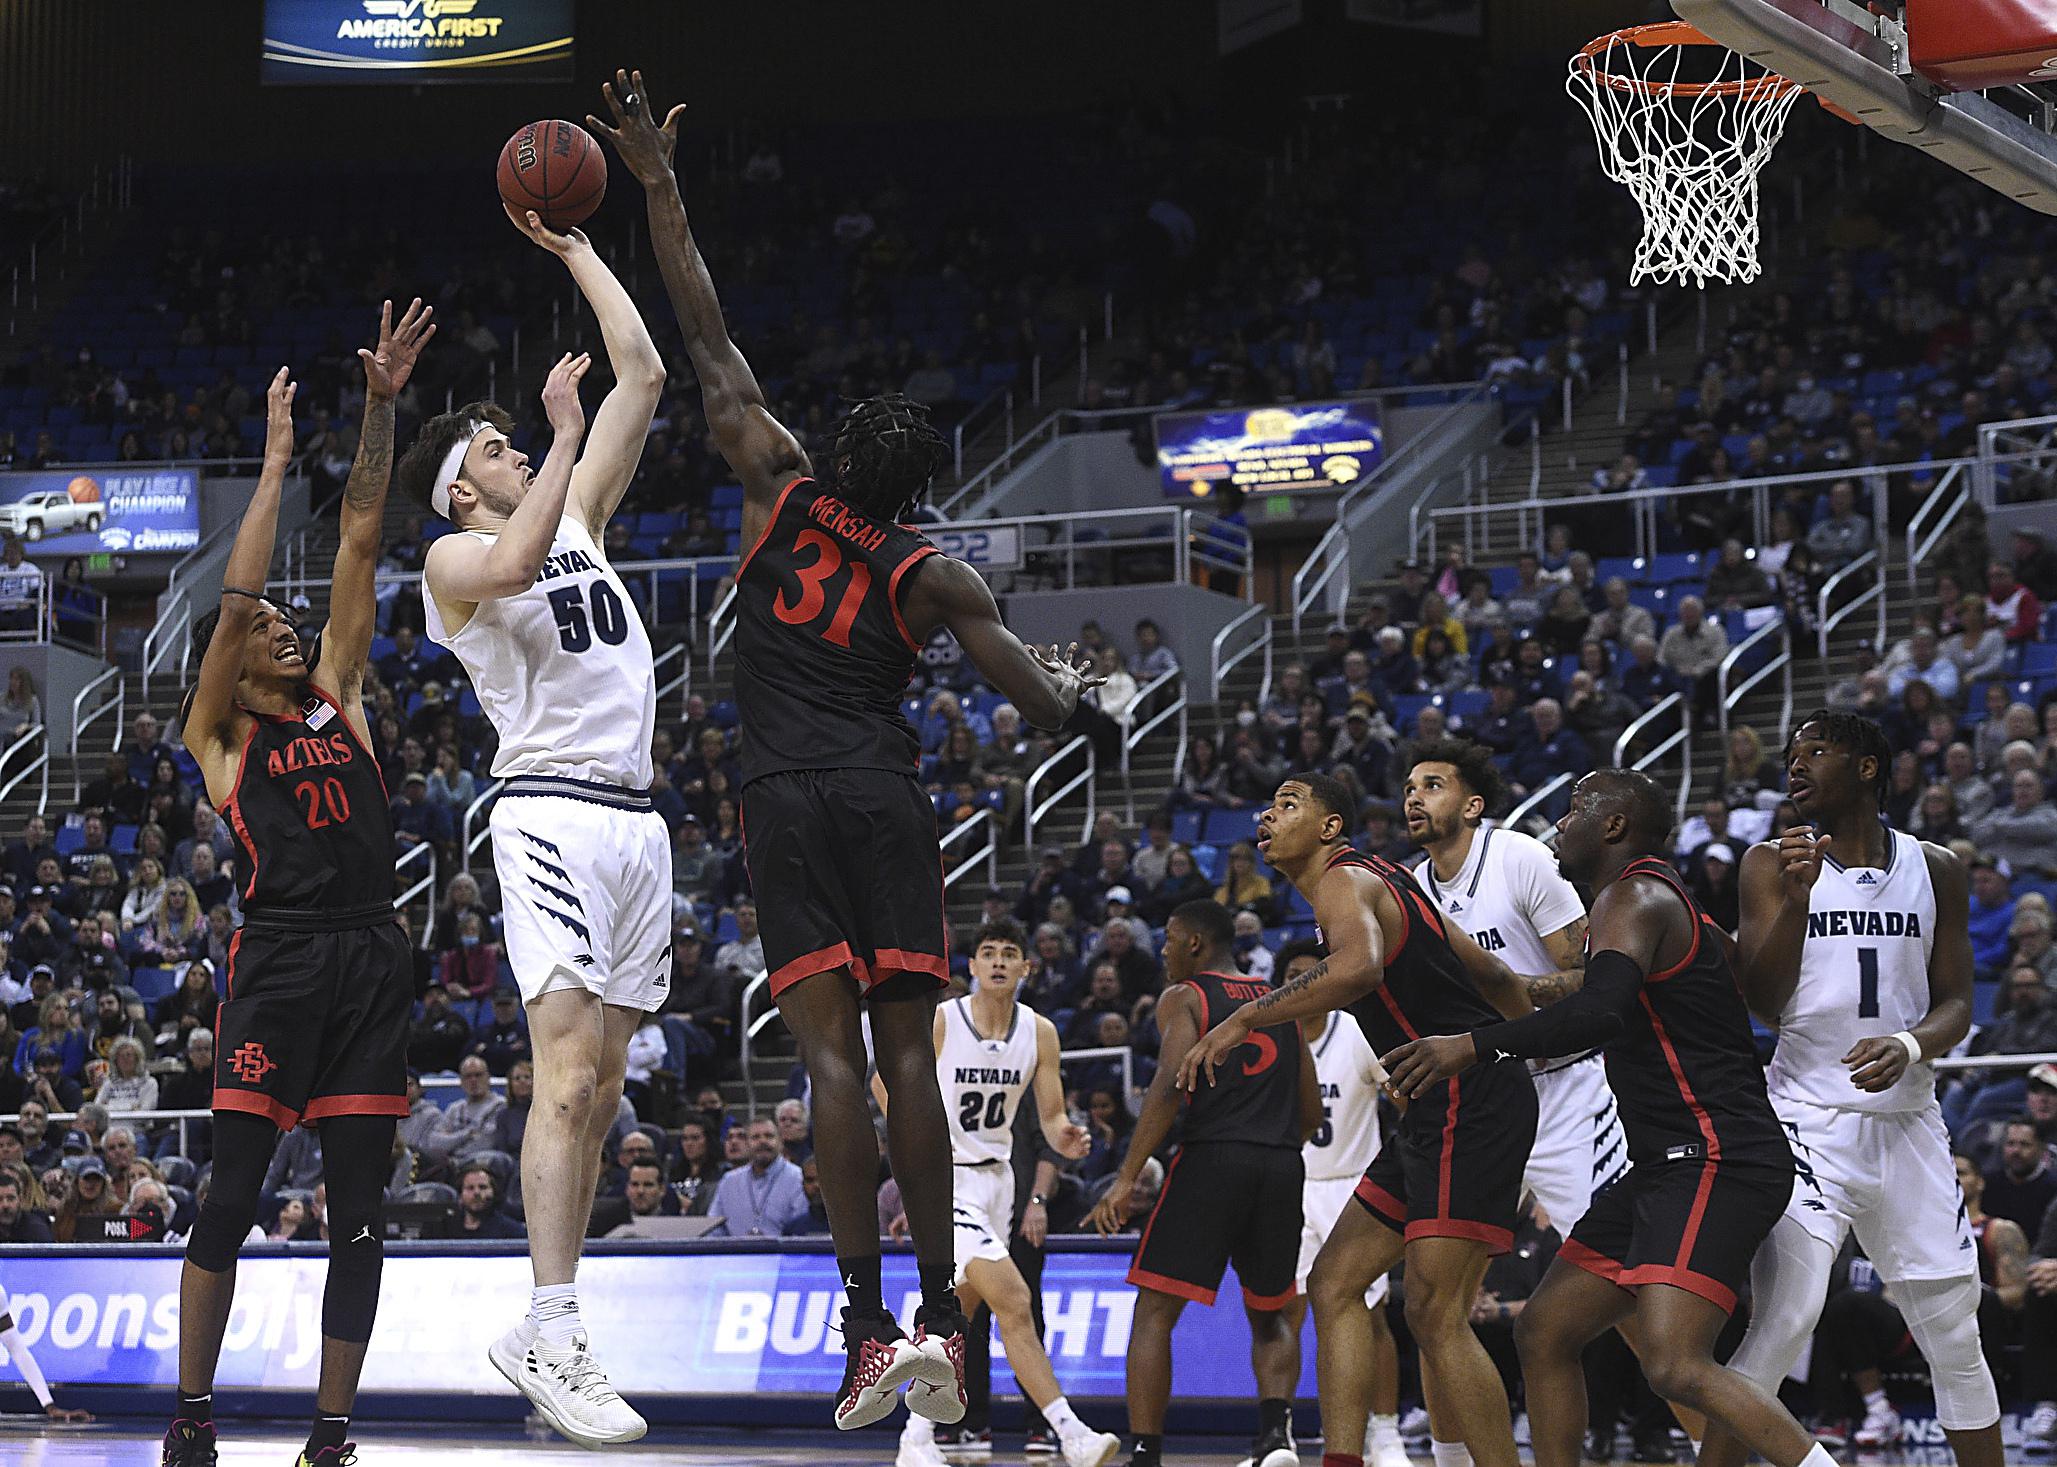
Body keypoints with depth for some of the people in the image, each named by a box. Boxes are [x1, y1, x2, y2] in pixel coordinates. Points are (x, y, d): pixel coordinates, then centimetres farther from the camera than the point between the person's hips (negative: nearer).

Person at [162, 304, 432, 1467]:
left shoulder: (339, 698, 18)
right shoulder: (219, 734, 8)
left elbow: (360, 546, 13)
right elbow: (235, 597, -5)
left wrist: (382, 409, 9)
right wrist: (277, 461, -3)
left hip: (372, 958, 4)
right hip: (279, 961, -4)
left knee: (360, 1215, 2)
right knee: (232, 1198, -6)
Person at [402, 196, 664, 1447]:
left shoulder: (578, 517, 21)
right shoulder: (455, 560, 1)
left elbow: (643, 375, 18)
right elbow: (516, 562, -24)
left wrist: (577, 250, 17)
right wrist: (566, 439, -16)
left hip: (637, 817, 7)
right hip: (555, 813, -7)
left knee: (600, 1089, 5)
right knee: (567, 1070, -19)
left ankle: (535, 1335, 9)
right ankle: (556, 1340, -24)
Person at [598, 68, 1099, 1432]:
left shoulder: (783, 487, 5)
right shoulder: (937, 578, 4)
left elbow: (710, 343, 8)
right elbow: (1049, 707, 1)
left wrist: (660, 184, 13)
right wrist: (1076, 676, 26)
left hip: (789, 800, 0)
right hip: (886, 802, 0)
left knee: (833, 1053, -6)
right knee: (908, 1052, 1)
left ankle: (870, 1330, -13)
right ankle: (940, 1317, -3)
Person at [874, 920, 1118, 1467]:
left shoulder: (1039, 1033, -1)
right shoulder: (938, 1023, -12)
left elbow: (1051, 1118, 3)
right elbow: (885, 1082, 2)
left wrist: (1066, 1138, -20)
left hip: (996, 1176, 6)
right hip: (946, 1178, -6)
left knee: (959, 1315, 13)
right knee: (1013, 1300, -20)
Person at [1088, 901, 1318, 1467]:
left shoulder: (1182, 997, 5)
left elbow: (1170, 1085, -11)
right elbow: (1312, 1116, 19)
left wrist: (1127, 1177, -13)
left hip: (1211, 1159, -5)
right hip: (1282, 1167, 5)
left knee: (1154, 1312, 2)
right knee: (1269, 1318, 21)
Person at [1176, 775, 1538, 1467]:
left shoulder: (1344, 881, -10)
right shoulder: (1375, 882, 21)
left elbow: (1360, 965, -34)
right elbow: (1494, 975, 27)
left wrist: (1244, 1019, -31)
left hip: (1471, 1101, -11)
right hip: (1440, 1111, 11)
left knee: (1435, 1313, -15)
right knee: (1333, 1282, 9)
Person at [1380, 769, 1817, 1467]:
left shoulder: (1632, 895, -10)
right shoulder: (1666, 902, 23)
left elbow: (1600, 1012, -28)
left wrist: (1473, 1045, -30)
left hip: (1713, 1165, -11)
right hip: (1670, 1166, 11)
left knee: (1676, 1367, -25)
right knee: (1544, 1331, 11)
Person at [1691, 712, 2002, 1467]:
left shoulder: (1935, 869, 8)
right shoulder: (1772, 864, 1)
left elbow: (1956, 1006, 7)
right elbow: (1765, 1004, -7)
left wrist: (1909, 1044, -15)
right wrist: (1796, 897, -21)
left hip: (1908, 1118, 3)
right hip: (1810, 1116, -3)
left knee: (1955, 1333, 8)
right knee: (1784, 1314, -19)